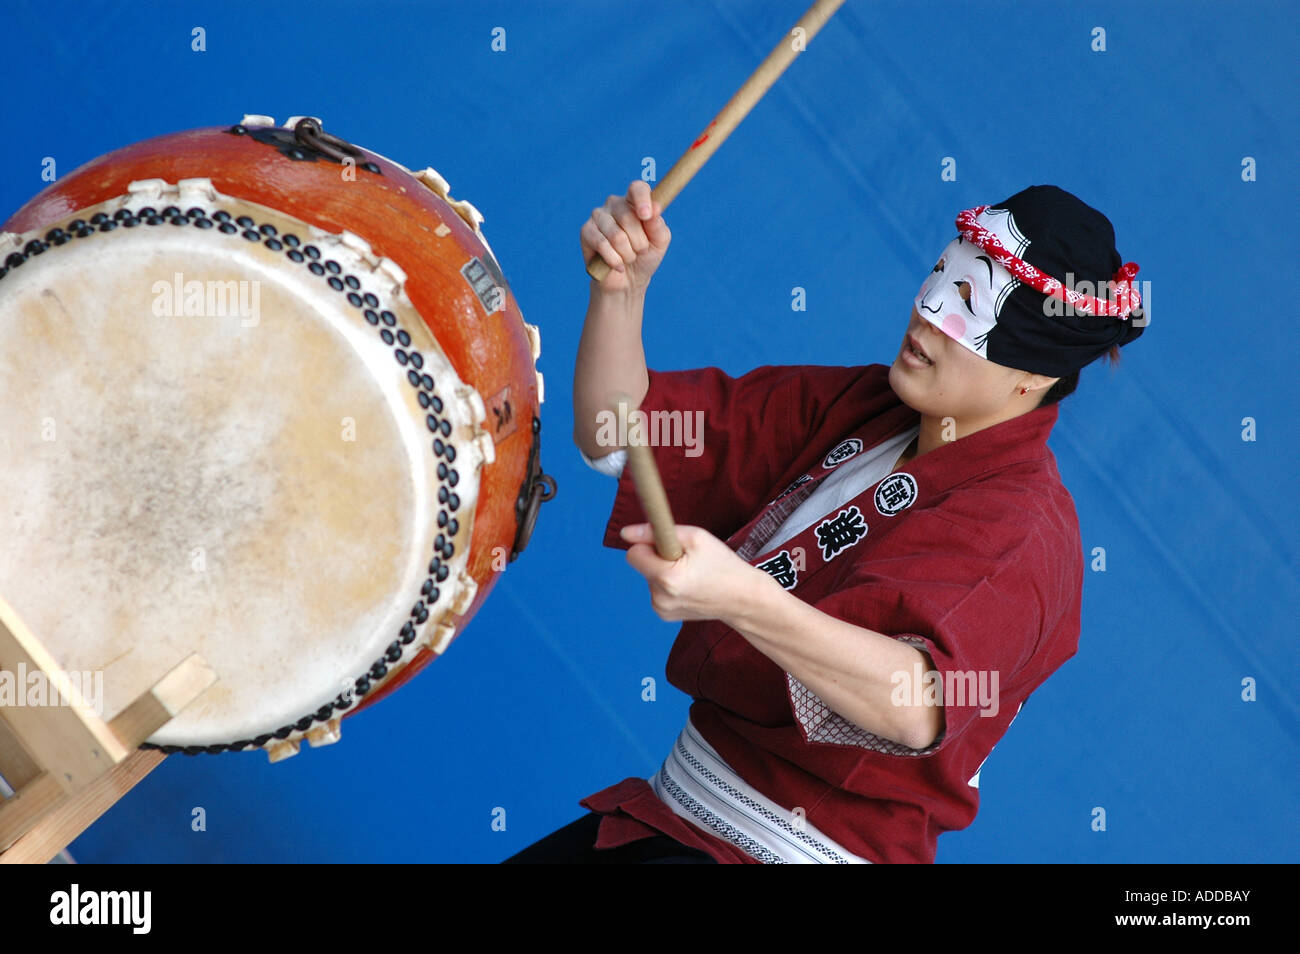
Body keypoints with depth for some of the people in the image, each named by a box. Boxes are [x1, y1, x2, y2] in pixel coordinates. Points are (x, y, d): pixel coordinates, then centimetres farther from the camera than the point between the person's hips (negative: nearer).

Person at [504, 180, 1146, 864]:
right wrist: (621, 290, -13)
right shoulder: (853, 404, 5)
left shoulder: (1020, 526, -19)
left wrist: (742, 597, -53)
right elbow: (615, 436, 4)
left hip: (783, 849, -8)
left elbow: (919, 708, -39)